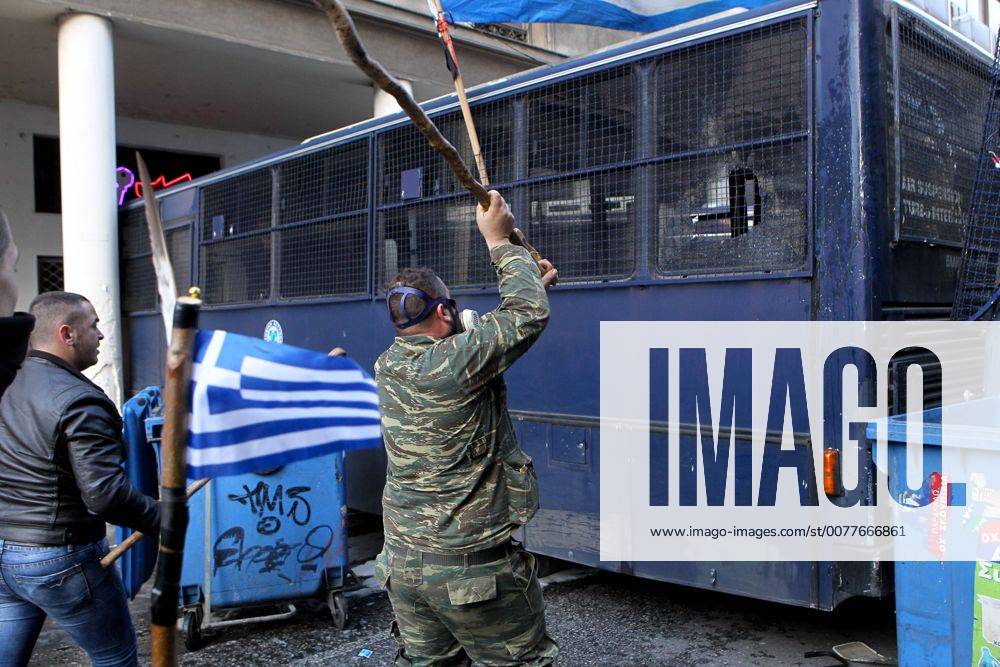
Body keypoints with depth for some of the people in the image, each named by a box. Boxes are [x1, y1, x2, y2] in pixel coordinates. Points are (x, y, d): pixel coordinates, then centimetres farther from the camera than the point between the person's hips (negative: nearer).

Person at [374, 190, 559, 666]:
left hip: (403, 561, 7)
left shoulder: (388, 367, 2)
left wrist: (527, 285, 18)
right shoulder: (452, 363, -21)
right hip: (470, 565, -7)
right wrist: (499, 241, -2)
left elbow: (483, 339, 13)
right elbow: (529, 317, -12)